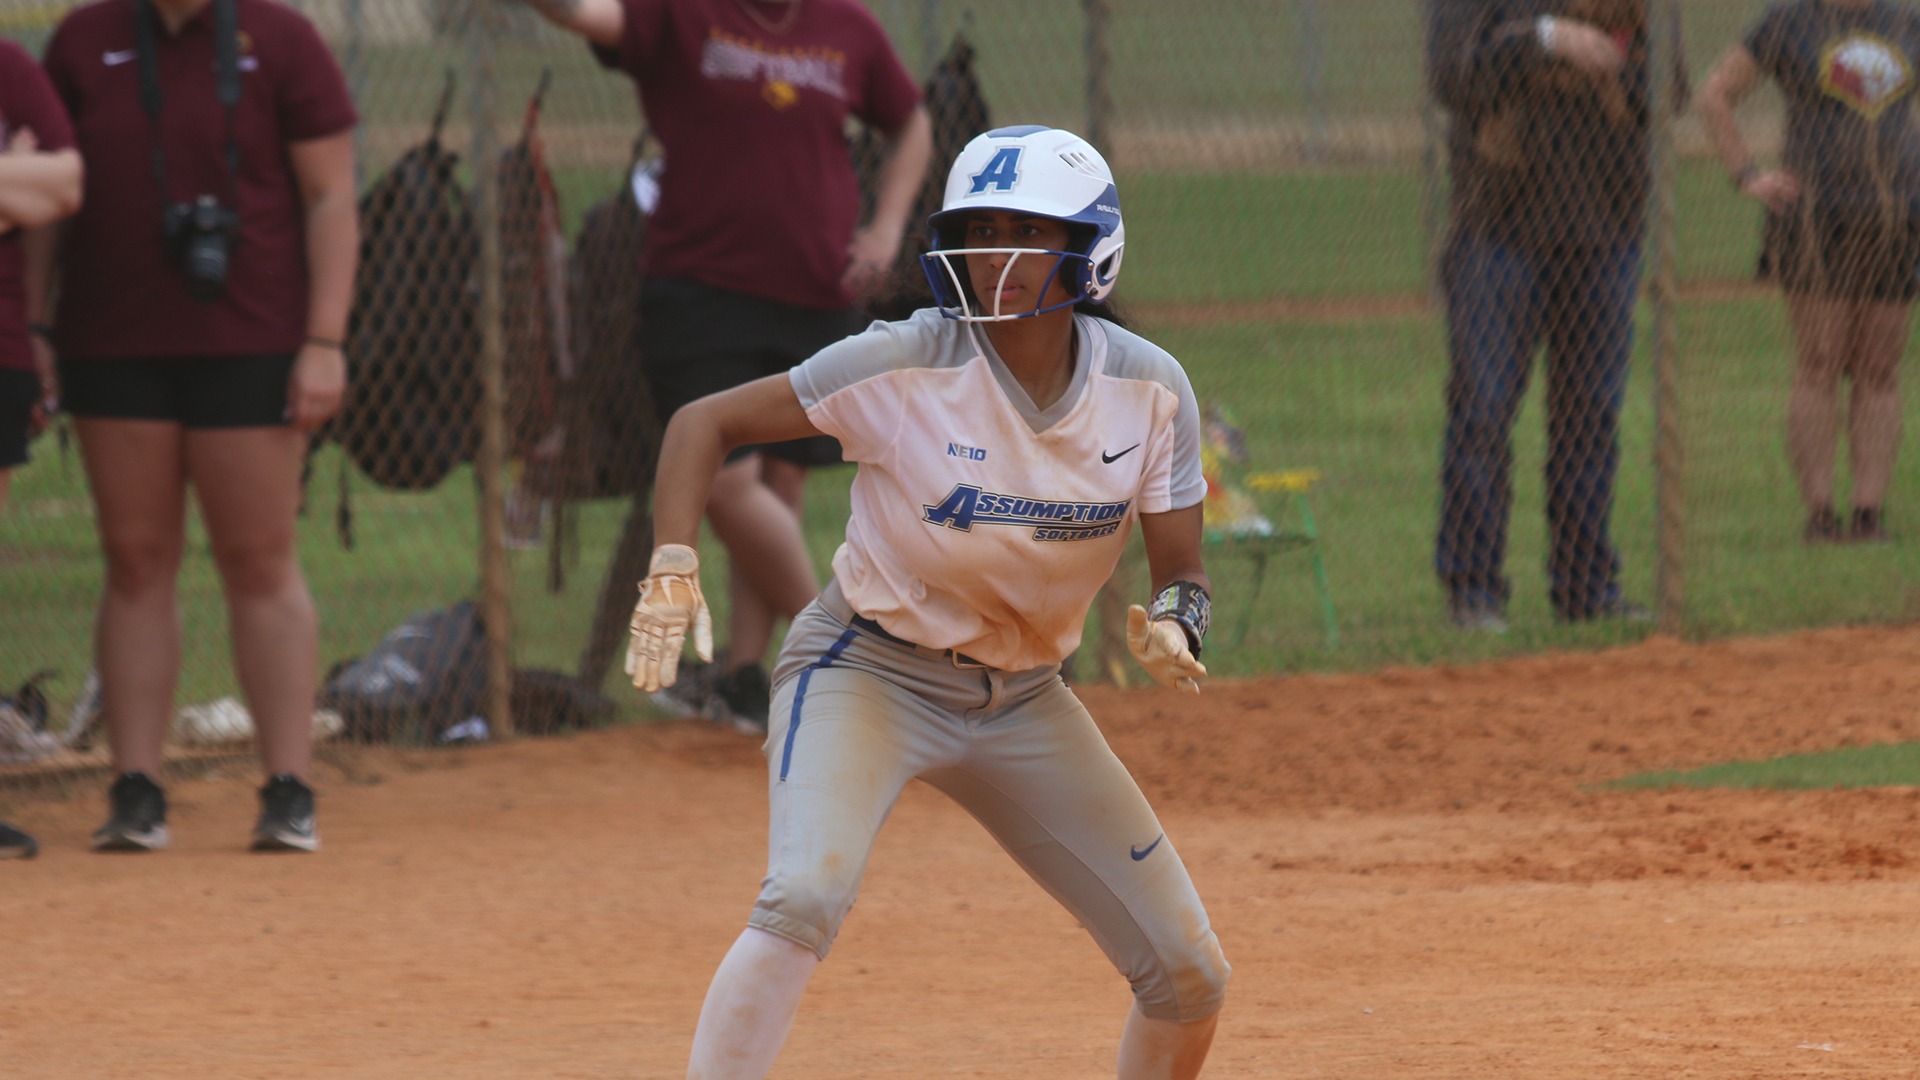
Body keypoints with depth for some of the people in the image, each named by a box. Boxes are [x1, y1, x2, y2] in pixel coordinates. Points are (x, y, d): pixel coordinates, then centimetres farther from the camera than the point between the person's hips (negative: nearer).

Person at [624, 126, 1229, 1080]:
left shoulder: (1148, 391, -9)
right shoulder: (906, 366, -20)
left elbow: (1180, 571, -3)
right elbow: (704, 422, -14)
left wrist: (1172, 627, -27)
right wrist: (672, 570, -29)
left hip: (1022, 700, 5)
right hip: (868, 670, -5)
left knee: (1189, 976, 2)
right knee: (804, 896, -32)